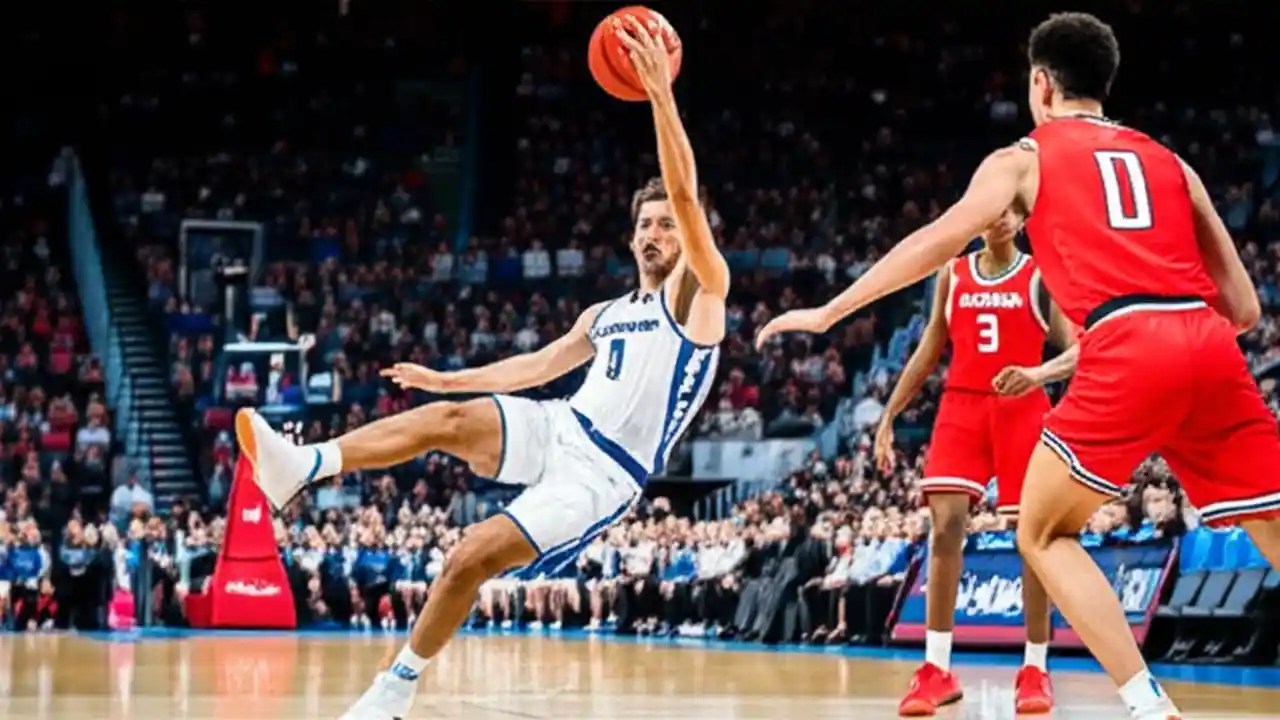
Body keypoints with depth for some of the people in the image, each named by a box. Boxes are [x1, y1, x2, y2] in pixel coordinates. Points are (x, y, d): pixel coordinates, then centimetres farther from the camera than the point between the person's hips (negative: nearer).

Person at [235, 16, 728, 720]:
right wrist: (443, 377, 31)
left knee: (473, 555, -20)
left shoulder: (699, 293, -4)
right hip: (561, 430, 7)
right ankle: (300, 466, -33)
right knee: (445, 418, -20)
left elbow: (685, 195, -18)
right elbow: (537, 367, 33)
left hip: (603, 471, -7)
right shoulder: (605, 315, 20)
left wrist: (661, 94, -26)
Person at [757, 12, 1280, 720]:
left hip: (1127, 350, -4)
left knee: (1042, 532, 13)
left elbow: (937, 242, 9)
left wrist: (828, 312, 15)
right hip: (1211, 345, 4)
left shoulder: (1024, 158, 18)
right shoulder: (1172, 164, 26)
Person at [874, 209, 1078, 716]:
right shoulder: (952, 275, 10)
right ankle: (937, 669, -10)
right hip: (962, 406, 2)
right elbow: (928, 352, 16)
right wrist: (889, 416, 12)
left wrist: (1038, 374, -27)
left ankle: (1035, 670, 6)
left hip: (1022, 410, -2)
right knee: (946, 524, -12)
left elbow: (1078, 350, -6)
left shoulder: (1042, 275, 1)